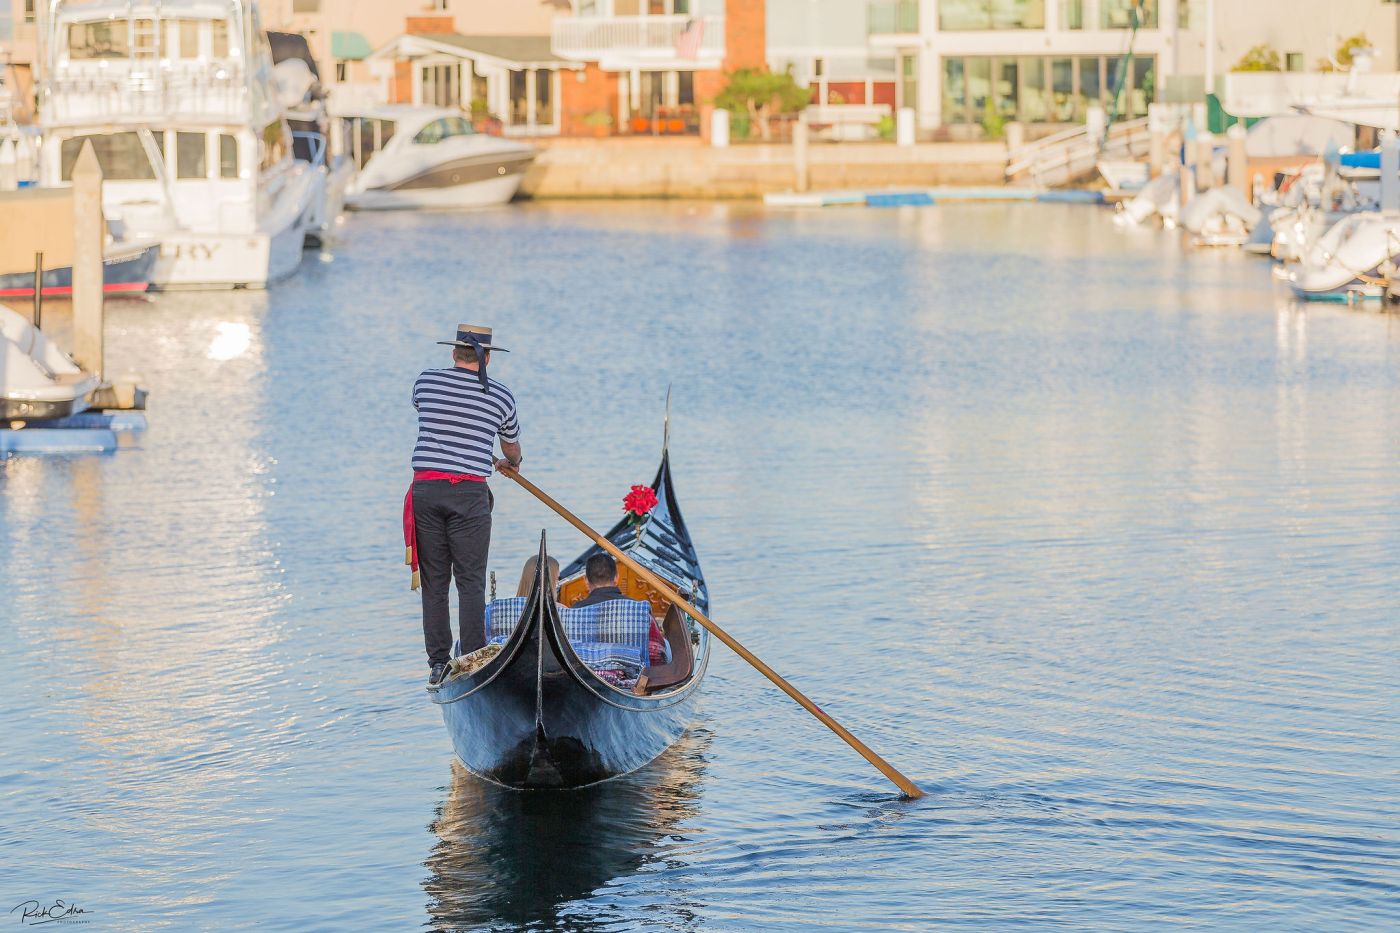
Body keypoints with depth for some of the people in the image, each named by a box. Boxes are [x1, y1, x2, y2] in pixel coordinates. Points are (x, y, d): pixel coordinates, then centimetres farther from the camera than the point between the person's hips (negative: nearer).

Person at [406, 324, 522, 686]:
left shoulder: (426, 381, 6)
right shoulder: (501, 396, 5)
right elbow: (512, 447, 24)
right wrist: (510, 463, 49)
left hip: (425, 490, 2)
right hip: (469, 493, -2)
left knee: (433, 581, 7)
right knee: (471, 582, 2)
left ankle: (438, 664, 9)